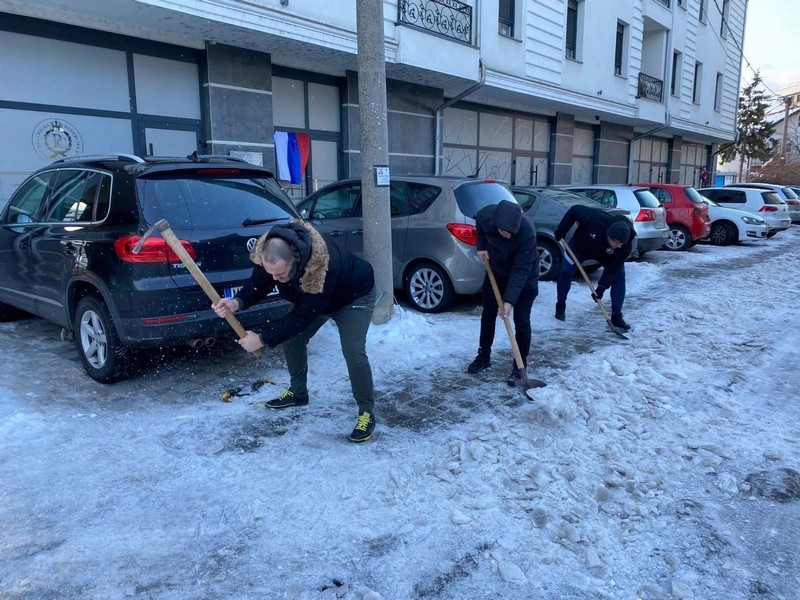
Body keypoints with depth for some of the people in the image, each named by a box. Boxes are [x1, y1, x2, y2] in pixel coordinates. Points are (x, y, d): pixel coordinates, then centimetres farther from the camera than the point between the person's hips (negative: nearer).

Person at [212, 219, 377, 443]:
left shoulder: (323, 267, -46)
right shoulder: (269, 252, -28)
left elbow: (303, 315, -36)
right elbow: (258, 283, -13)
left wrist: (262, 338, -33)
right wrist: (238, 302, -36)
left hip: (354, 295, -7)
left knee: (353, 351, -21)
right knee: (291, 337, 4)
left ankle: (367, 411, -5)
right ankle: (298, 392, 26)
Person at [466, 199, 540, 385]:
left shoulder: (527, 232, -38)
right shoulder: (485, 215, -27)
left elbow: (520, 271, -34)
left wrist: (509, 300, -37)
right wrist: (482, 246, -5)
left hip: (524, 277, -4)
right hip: (496, 271, 5)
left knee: (521, 321, -6)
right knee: (487, 315, 11)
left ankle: (520, 365, 8)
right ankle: (484, 356, 27)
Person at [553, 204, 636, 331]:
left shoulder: (625, 245, -35)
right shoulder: (595, 218, -45)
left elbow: (613, 268, -26)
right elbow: (574, 210, -29)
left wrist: (602, 287, -30)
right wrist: (561, 230, -25)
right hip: (580, 246, -1)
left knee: (619, 275, -12)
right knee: (565, 272, -4)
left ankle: (616, 317, -5)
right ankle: (560, 306, 18)